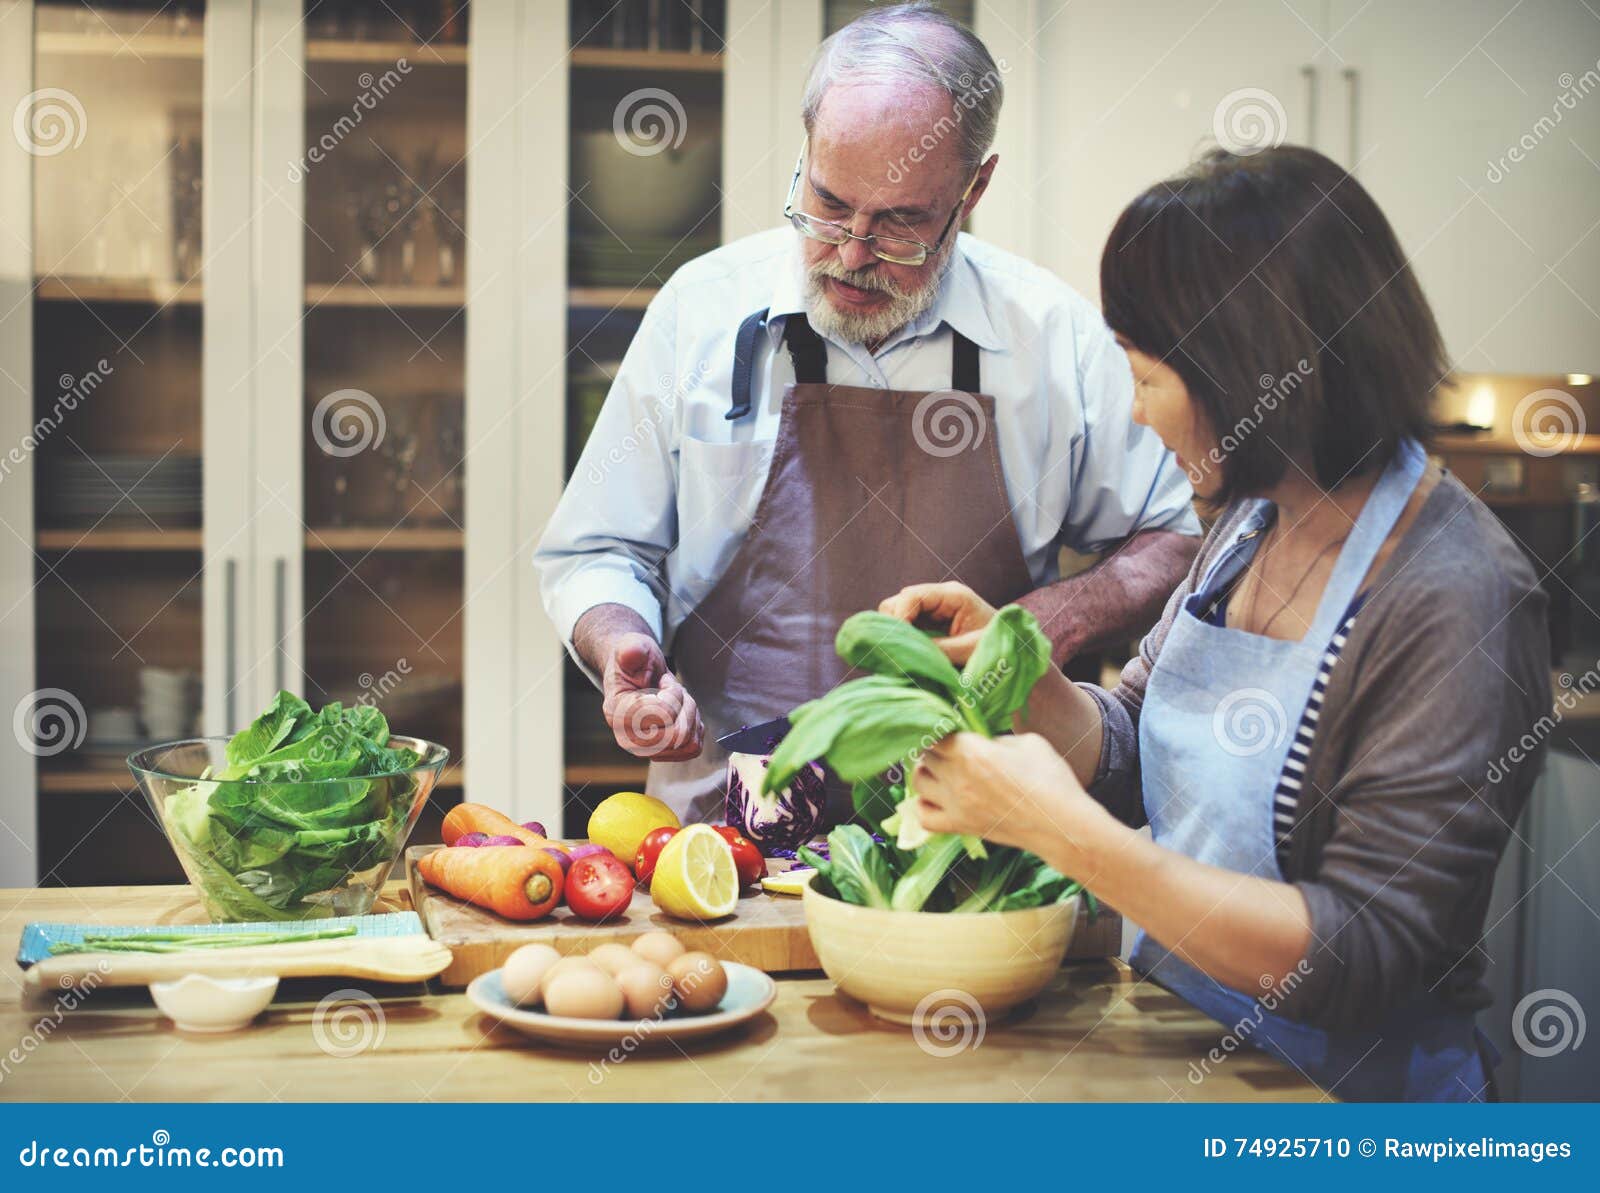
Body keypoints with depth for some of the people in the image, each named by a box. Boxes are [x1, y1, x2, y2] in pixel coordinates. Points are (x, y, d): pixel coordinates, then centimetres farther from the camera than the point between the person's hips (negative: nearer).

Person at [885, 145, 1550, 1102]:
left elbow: (1358, 958, -24)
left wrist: (1069, 833, -27)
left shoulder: (1455, 603, -21)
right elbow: (1129, 764, 12)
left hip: (1345, 1093, -7)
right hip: (1180, 1049, 7)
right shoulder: (1257, 522, 4)